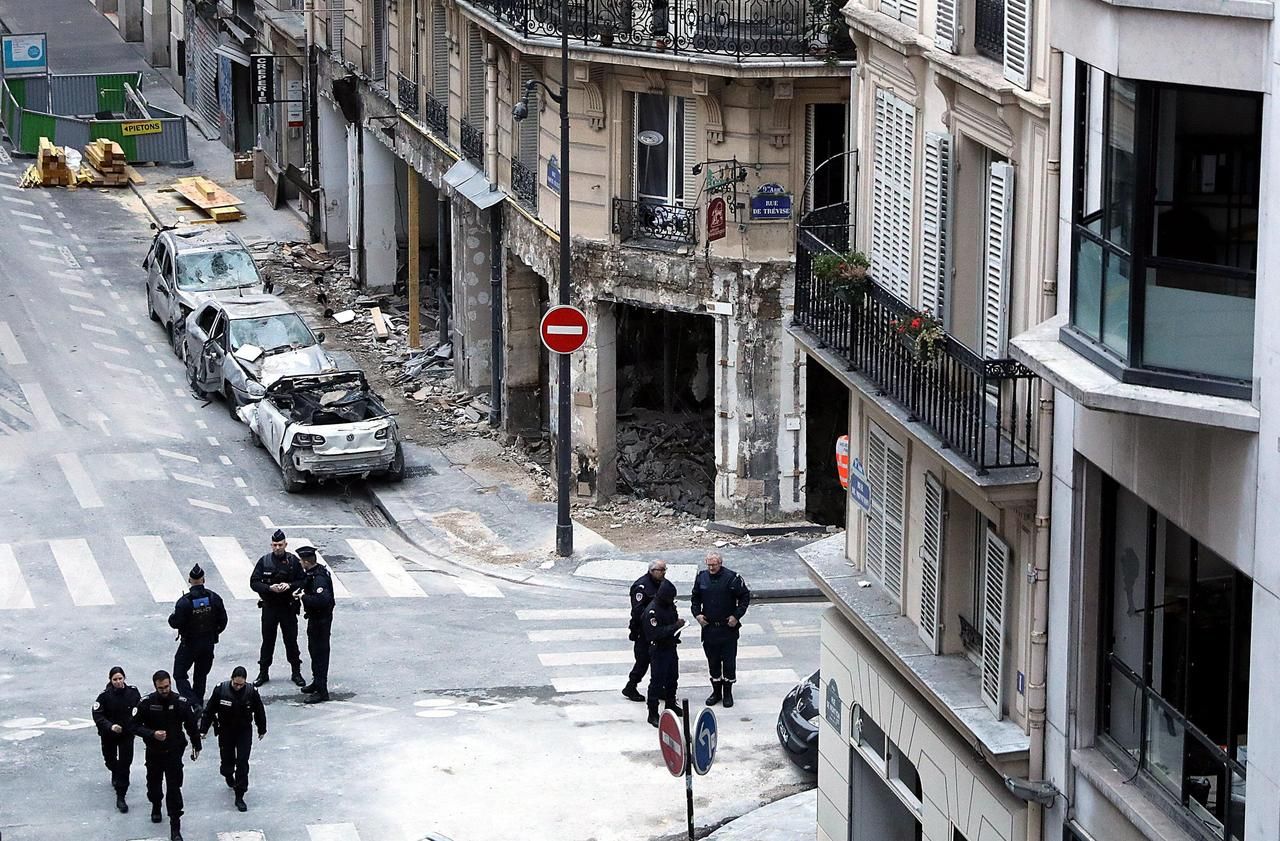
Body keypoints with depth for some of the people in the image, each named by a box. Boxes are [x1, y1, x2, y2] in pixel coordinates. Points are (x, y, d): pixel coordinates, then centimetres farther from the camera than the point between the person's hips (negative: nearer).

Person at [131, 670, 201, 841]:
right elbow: (135, 725, -9)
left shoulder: (181, 703, -14)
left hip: (174, 752, -1)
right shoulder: (146, 703, -15)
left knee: (174, 789, -4)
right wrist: (152, 734, -25)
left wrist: (196, 746, 10)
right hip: (154, 752, 1)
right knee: (154, 783, 20)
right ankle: (156, 806, 52)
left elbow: (191, 725, 0)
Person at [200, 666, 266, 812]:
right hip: (225, 732, 1)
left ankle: (239, 797, -1)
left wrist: (262, 730, 12)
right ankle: (229, 777, 48)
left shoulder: (251, 692, -15)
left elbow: (259, 712, 2)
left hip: (244, 732, -1)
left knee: (242, 763, -7)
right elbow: (209, 711, -5)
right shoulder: (220, 690, -17)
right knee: (227, 761, 11)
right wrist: (203, 730, -2)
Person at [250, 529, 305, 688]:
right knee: (267, 640, 6)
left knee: (291, 640, 6)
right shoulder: (264, 561, -2)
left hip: (288, 607, 0)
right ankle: (263, 673, 16)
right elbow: (254, 582, -4)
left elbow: (302, 581, 1)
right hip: (269, 607, 0)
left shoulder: (293, 560, -2)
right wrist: (270, 588, -19)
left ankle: (296, 673, 16)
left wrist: (290, 586, -18)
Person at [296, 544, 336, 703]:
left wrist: (304, 597, -27)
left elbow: (323, 599, -38)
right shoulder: (316, 571, 4)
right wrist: (302, 591, 3)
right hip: (316, 618, 11)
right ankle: (317, 683, 39)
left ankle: (322, 691, 3)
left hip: (321, 620, -11)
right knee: (314, 649, 24)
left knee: (319, 653, -3)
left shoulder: (319, 578, -28)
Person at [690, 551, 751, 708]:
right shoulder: (701, 577, 2)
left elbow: (745, 596, -2)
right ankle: (716, 692, 22)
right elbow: (696, 598, 16)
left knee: (729, 661, 2)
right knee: (713, 661, 10)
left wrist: (736, 616, -9)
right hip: (708, 627, 3)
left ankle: (728, 693, 13)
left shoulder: (732, 578, -11)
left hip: (728, 628, -3)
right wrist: (697, 613, 2)